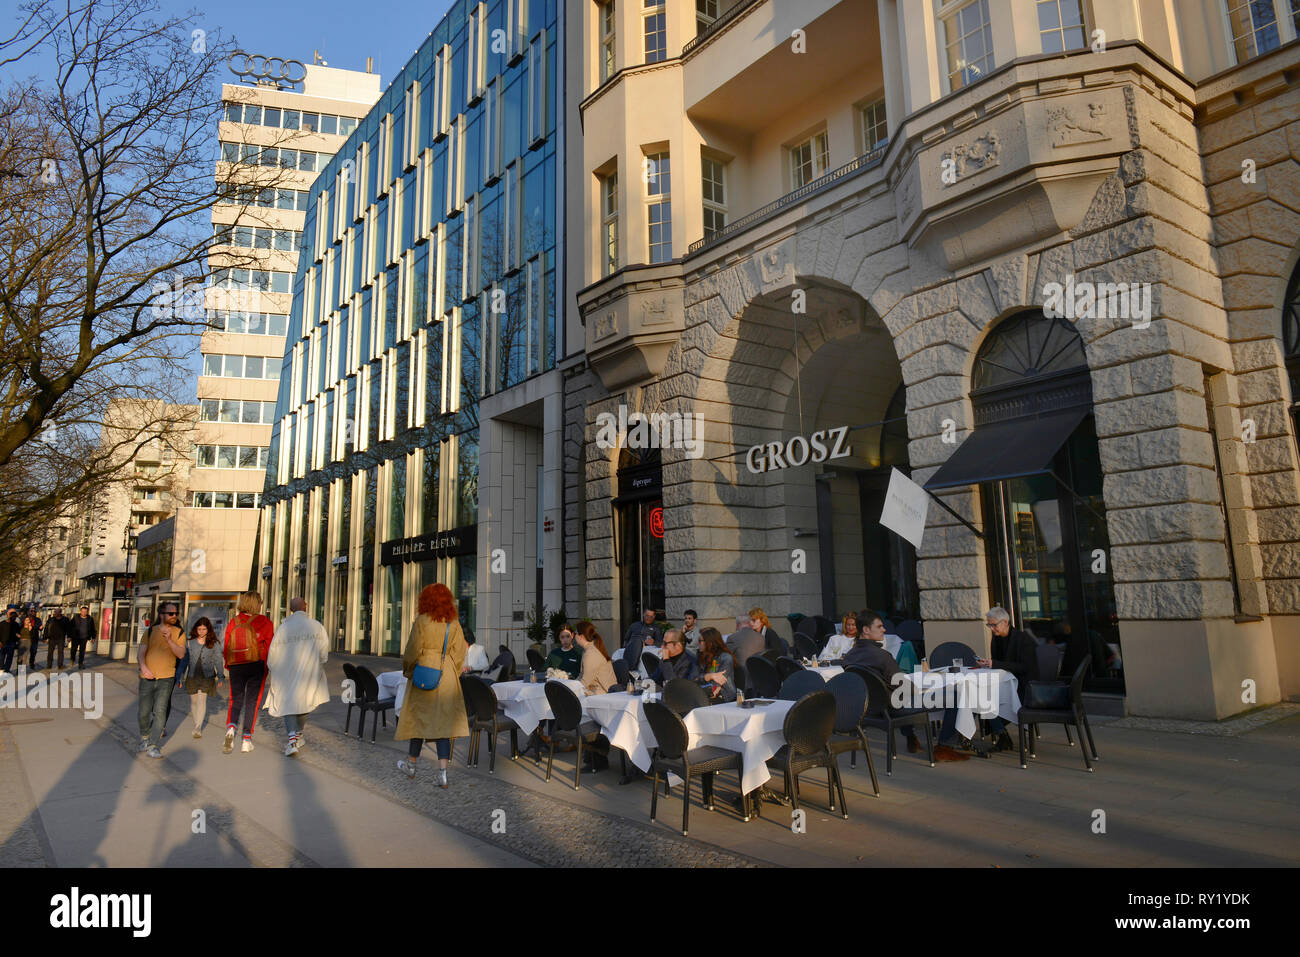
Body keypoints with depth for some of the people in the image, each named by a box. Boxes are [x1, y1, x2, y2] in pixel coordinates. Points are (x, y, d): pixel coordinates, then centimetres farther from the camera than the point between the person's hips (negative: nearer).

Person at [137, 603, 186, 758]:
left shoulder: (179, 633, 5)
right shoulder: (150, 631, 8)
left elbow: (181, 654, -5)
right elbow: (141, 653, 2)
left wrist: (169, 640, -18)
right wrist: (143, 667, -17)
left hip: (166, 678, -1)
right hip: (147, 677, 1)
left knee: (160, 711, -13)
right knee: (144, 712, 5)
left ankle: (152, 746, -9)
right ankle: (144, 736, 34)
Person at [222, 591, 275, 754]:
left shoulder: (233, 622, 4)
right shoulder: (265, 622, -3)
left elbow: (225, 646, 7)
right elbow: (270, 646, -4)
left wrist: (228, 665, 17)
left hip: (235, 667, 2)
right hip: (257, 665, -2)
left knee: (235, 700, 13)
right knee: (252, 701, 6)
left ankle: (230, 728, -14)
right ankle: (247, 739, 6)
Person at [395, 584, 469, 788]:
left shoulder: (422, 621, -8)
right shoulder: (454, 623, 1)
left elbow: (413, 650, -6)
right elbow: (459, 652, 2)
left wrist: (408, 670, 10)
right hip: (447, 676, 2)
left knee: (419, 717, 12)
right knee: (443, 720, 2)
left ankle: (411, 764, 28)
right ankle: (442, 771, -7)